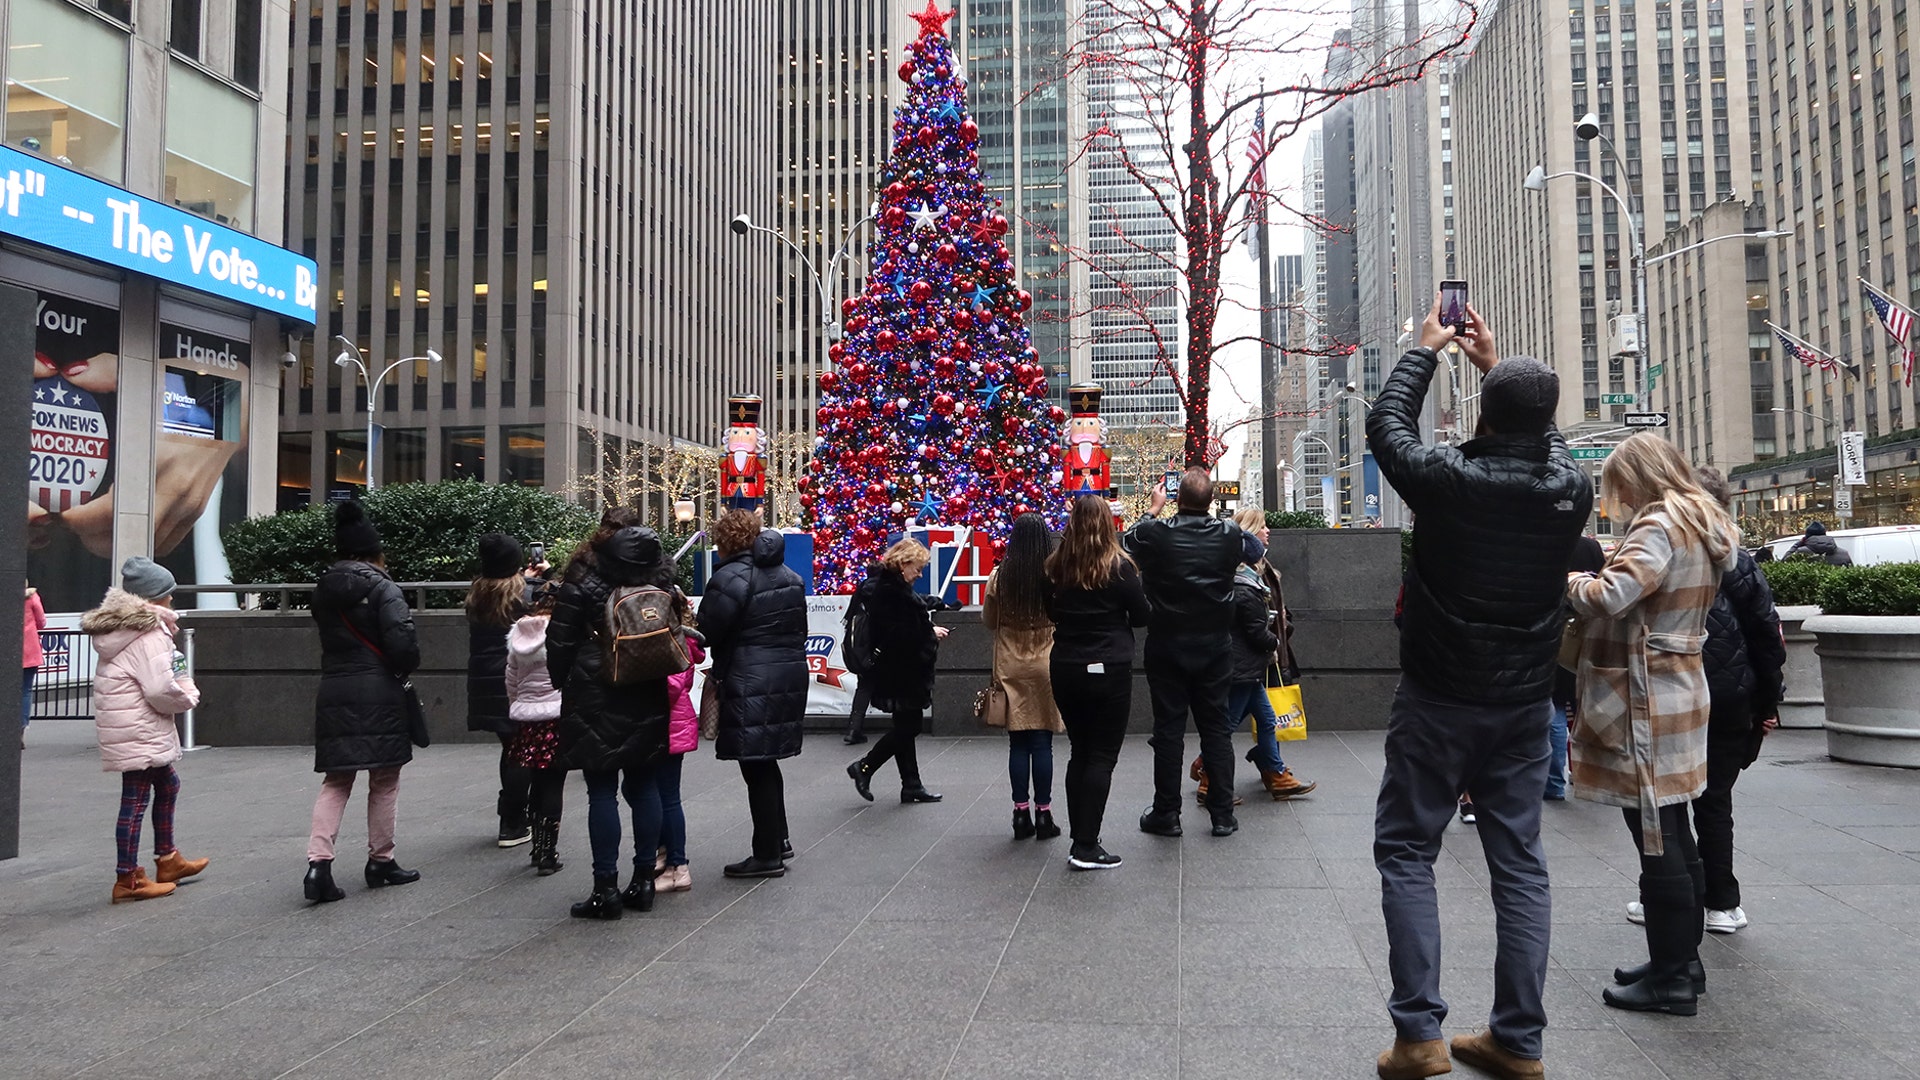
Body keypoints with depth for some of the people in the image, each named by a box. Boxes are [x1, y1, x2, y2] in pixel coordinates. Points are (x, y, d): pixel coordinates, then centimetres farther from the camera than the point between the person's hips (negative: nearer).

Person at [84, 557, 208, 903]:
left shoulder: (122, 626, 14)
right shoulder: (148, 634, -19)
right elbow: (161, 689, -23)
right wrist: (189, 696, -6)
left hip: (138, 730, 11)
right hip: (139, 731, -11)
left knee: (167, 785, 21)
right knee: (136, 799, -4)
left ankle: (167, 859, 32)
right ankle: (128, 879, 3)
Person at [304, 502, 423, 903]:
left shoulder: (324, 591, 9)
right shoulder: (383, 589, -11)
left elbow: (328, 637, 15)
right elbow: (403, 644, -17)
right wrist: (403, 671, 1)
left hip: (333, 693, 5)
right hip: (379, 694, -5)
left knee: (336, 781, 10)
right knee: (385, 781, 8)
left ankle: (318, 862, -4)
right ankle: (381, 861, 17)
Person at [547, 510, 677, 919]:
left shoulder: (583, 581, -6)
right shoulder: (660, 577, 7)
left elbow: (560, 641, -6)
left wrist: (562, 683, 8)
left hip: (597, 701, -4)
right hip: (647, 701, 4)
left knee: (602, 790, 0)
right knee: (644, 786, 11)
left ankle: (606, 888, 2)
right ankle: (644, 879, 16)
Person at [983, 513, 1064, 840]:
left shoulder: (999, 577, -6)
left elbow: (988, 622, 5)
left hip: (1010, 668, 1)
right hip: (1046, 666, -1)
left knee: (1017, 743, 8)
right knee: (1042, 743, 5)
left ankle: (1021, 814, 11)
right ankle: (1043, 815, 9)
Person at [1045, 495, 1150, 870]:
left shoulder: (1056, 567, 0)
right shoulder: (1119, 567, -11)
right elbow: (1143, 616, -2)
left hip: (1065, 669, 4)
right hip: (1109, 669, -4)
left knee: (1079, 753, 15)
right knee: (1102, 757, 1)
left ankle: (1078, 840, 18)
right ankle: (1086, 846, -2)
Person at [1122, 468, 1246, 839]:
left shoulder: (1155, 533, -13)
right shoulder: (1229, 535, -7)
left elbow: (1125, 543, 9)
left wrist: (1153, 509, 20)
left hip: (1167, 647, -1)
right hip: (1214, 646, 2)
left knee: (1168, 729, 5)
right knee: (1216, 728, 9)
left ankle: (1166, 814, 11)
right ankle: (1223, 815, 13)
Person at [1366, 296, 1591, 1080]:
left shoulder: (1450, 479, -17)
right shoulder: (1572, 488, -6)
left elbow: (1385, 424, 2)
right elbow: (1540, 439, 18)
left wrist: (1426, 350, 16)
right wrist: (1494, 364, 25)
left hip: (1438, 700, -4)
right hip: (1525, 705, 4)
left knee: (1406, 852, 6)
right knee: (1519, 862, 10)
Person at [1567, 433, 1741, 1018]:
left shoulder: (1660, 526, -15)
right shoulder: (1701, 526, 16)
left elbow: (1610, 597, -26)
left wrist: (1568, 579, -8)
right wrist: (1594, 579, 7)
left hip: (1645, 701, -10)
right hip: (1678, 690, 10)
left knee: (1657, 841, -3)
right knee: (1673, 836, 18)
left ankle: (1671, 979, 6)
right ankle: (1682, 960, 29)